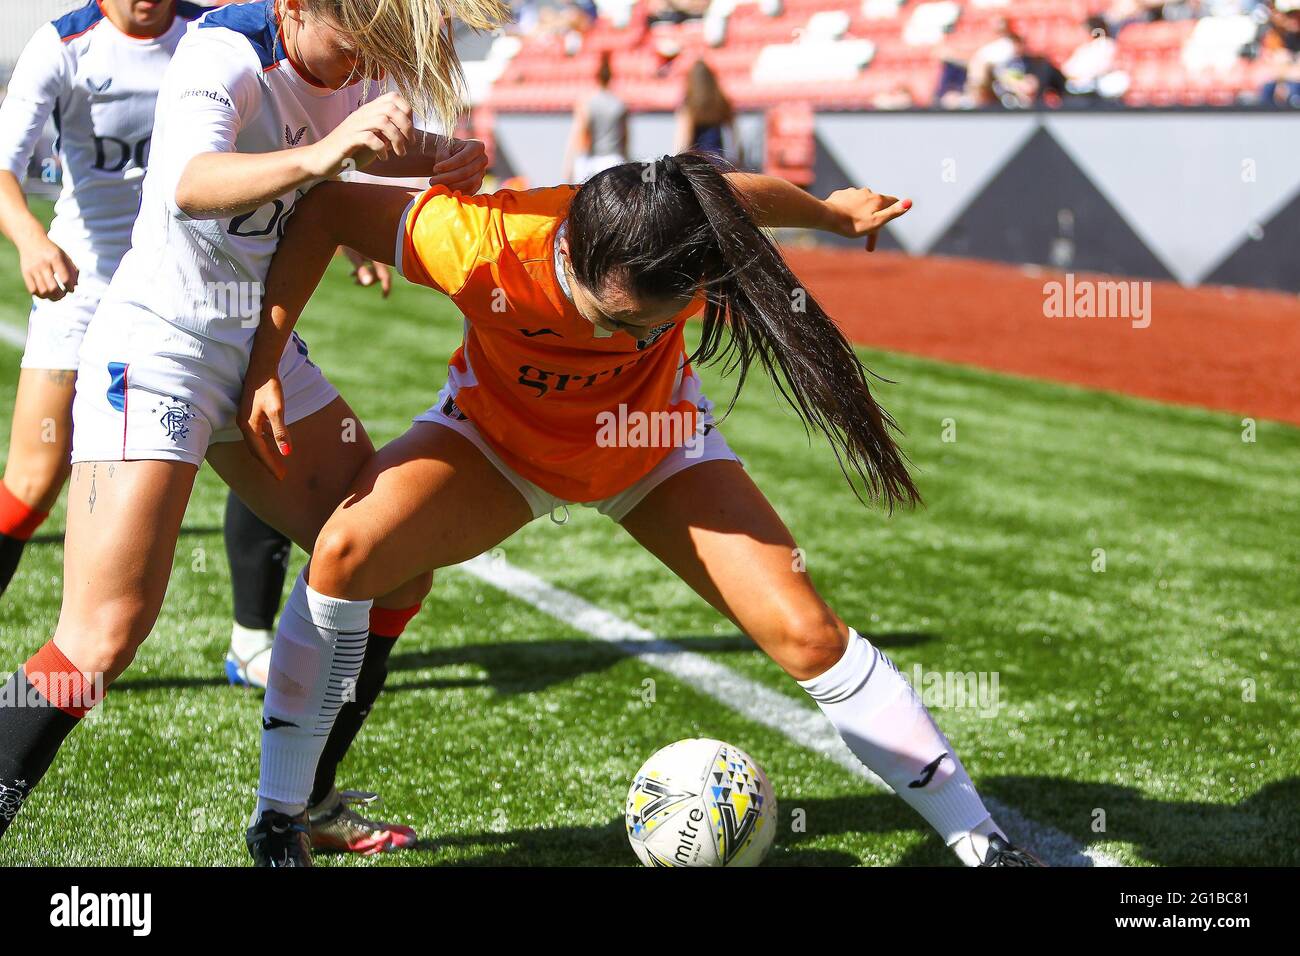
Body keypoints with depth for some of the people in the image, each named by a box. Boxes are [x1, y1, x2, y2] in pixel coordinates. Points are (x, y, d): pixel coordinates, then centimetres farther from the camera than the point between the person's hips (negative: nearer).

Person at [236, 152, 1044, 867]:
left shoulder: (690, 242, -33)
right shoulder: (486, 244, -39)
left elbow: (749, 196, -7)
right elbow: (326, 208, -24)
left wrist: (834, 212, 14)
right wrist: (265, 365, -26)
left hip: (654, 443, 1)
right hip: (495, 434, -1)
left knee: (804, 633, -14)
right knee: (348, 552, -28)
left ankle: (980, 840, 1)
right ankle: (279, 814, -9)